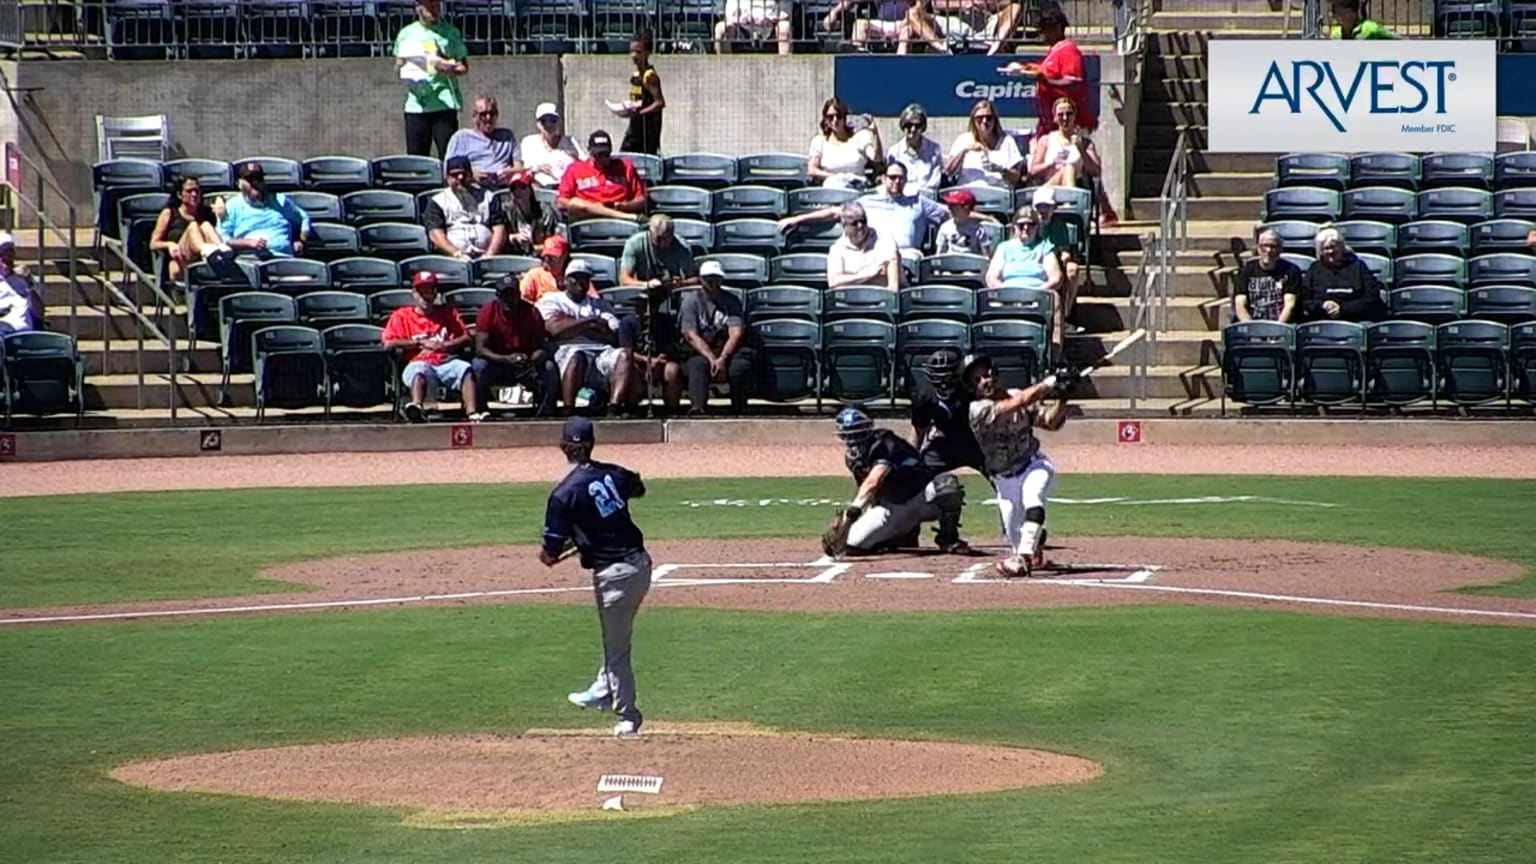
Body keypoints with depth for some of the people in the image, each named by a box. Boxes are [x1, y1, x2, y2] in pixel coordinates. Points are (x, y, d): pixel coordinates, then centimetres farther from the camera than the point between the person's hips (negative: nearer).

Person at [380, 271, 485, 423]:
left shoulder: (448, 312, 24)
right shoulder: (401, 315, 17)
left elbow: (466, 337, 15)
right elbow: (388, 342, 2)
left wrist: (444, 345, -4)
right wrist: (421, 343, 0)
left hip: (446, 361, 3)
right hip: (419, 362, -3)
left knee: (466, 369, -31)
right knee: (418, 373, -40)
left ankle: (472, 413, -49)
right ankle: (417, 407, -71)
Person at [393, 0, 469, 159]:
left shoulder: (451, 33, 6)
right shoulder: (406, 34, 10)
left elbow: (464, 67, 7)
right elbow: (398, 66, 18)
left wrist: (451, 69, -14)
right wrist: (401, 65, -5)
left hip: (444, 103, -2)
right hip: (416, 104, 2)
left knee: (447, 154, -8)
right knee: (416, 154, 2)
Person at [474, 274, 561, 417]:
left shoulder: (531, 312, -7)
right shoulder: (488, 311, -10)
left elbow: (542, 347, -9)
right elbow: (480, 349, -18)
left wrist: (531, 361, -34)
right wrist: (506, 359, -35)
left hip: (526, 366, 1)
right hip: (497, 365, -1)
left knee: (550, 368, -27)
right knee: (478, 366, -33)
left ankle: (544, 414, -19)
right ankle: (480, 411, -21)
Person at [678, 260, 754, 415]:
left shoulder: (731, 301, 6)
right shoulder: (691, 300, 3)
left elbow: (736, 334, -6)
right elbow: (691, 336, -8)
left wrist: (722, 359, -23)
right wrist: (712, 359, -22)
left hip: (727, 353, 1)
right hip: (699, 354, -1)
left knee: (741, 365, -32)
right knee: (698, 365, -35)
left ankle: (738, 409, -23)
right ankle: (696, 409, -51)